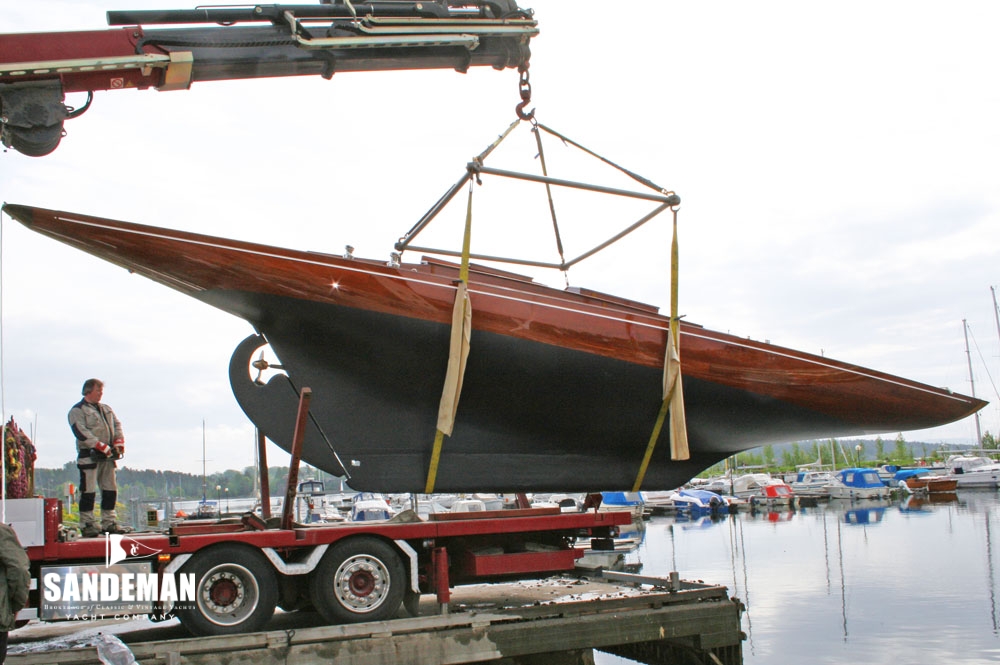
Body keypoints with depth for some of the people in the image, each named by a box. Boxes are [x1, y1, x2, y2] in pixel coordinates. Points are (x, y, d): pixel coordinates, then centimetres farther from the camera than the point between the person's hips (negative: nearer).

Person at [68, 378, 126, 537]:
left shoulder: (106, 409, 20)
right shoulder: (77, 410, -3)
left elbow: (117, 424, 16)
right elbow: (81, 432, -15)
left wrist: (118, 442, -2)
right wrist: (102, 446, -20)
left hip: (107, 456, 7)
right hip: (89, 456, -7)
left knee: (110, 489, 8)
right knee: (88, 491, -6)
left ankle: (109, 522, 15)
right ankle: (87, 524, 0)